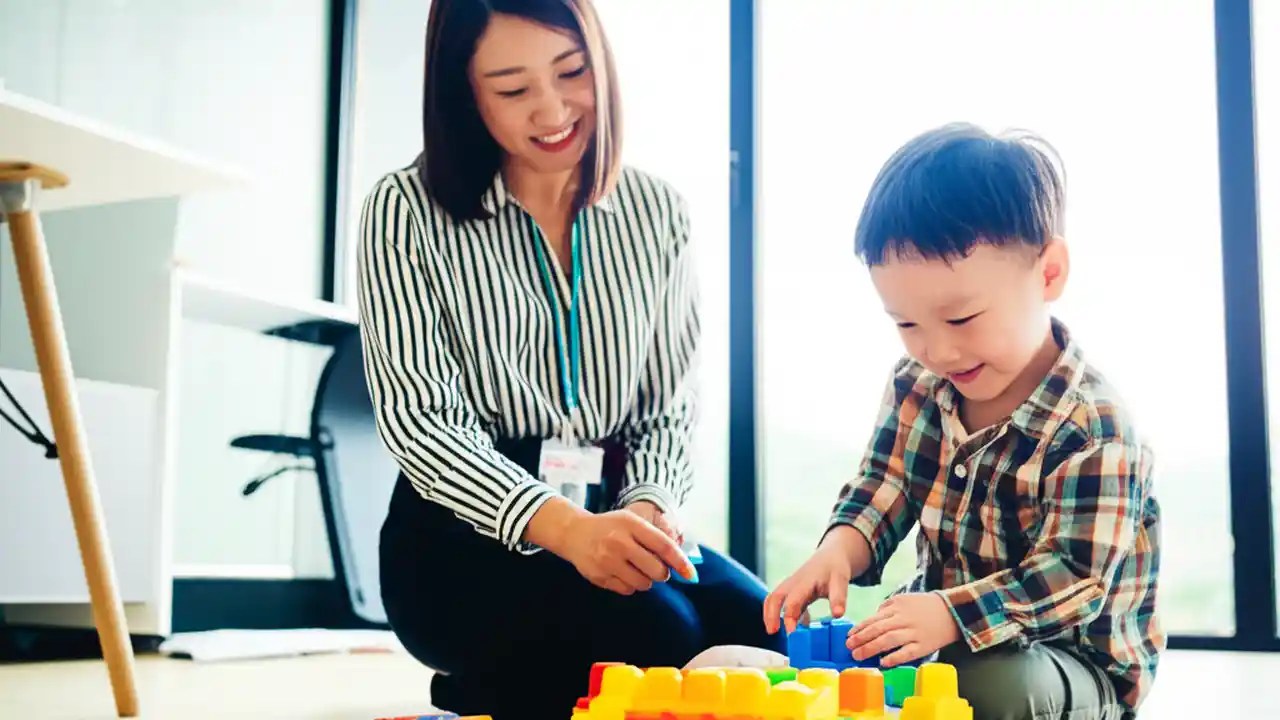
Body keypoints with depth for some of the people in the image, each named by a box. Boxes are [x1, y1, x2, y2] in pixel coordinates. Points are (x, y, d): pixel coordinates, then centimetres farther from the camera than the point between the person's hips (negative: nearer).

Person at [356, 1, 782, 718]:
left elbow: (672, 405, 9)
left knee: (770, 636, -22)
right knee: (657, 640, -30)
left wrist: (650, 507, -15)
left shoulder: (658, 213, 7)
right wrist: (563, 527, -29)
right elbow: (416, 417, -12)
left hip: (615, 517, 5)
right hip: (464, 535, -4)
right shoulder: (408, 211, -4)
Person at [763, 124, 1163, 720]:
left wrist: (950, 614, -39)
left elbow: (1074, 580, -26)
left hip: (1073, 656, -5)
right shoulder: (917, 385, -3)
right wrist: (838, 551, -21)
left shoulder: (1093, 431, -23)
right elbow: (881, 492, 1)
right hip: (933, 629, 6)